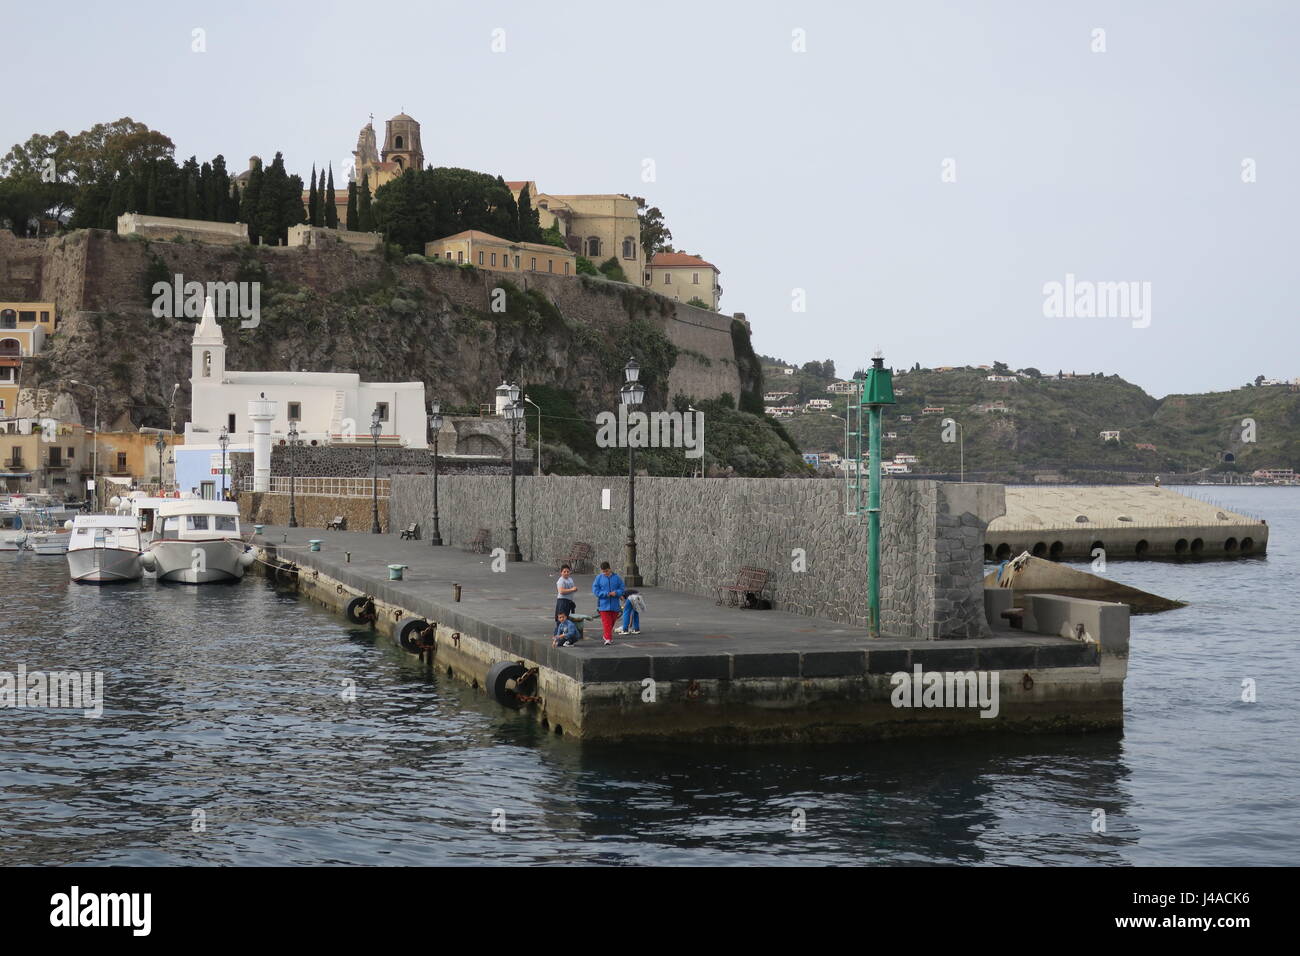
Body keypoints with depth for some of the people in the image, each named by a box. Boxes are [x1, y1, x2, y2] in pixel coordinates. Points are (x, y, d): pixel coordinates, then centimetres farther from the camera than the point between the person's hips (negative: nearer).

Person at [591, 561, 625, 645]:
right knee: (606, 622, -9)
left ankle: (607, 635, 32)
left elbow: (621, 589, 7)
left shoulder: (616, 578, 3)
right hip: (604, 604, -2)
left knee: (612, 621, 12)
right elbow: (595, 590, -4)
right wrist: (606, 594, -16)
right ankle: (608, 638, -9)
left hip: (614, 604, 2)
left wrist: (616, 593, -16)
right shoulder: (599, 578, 0)